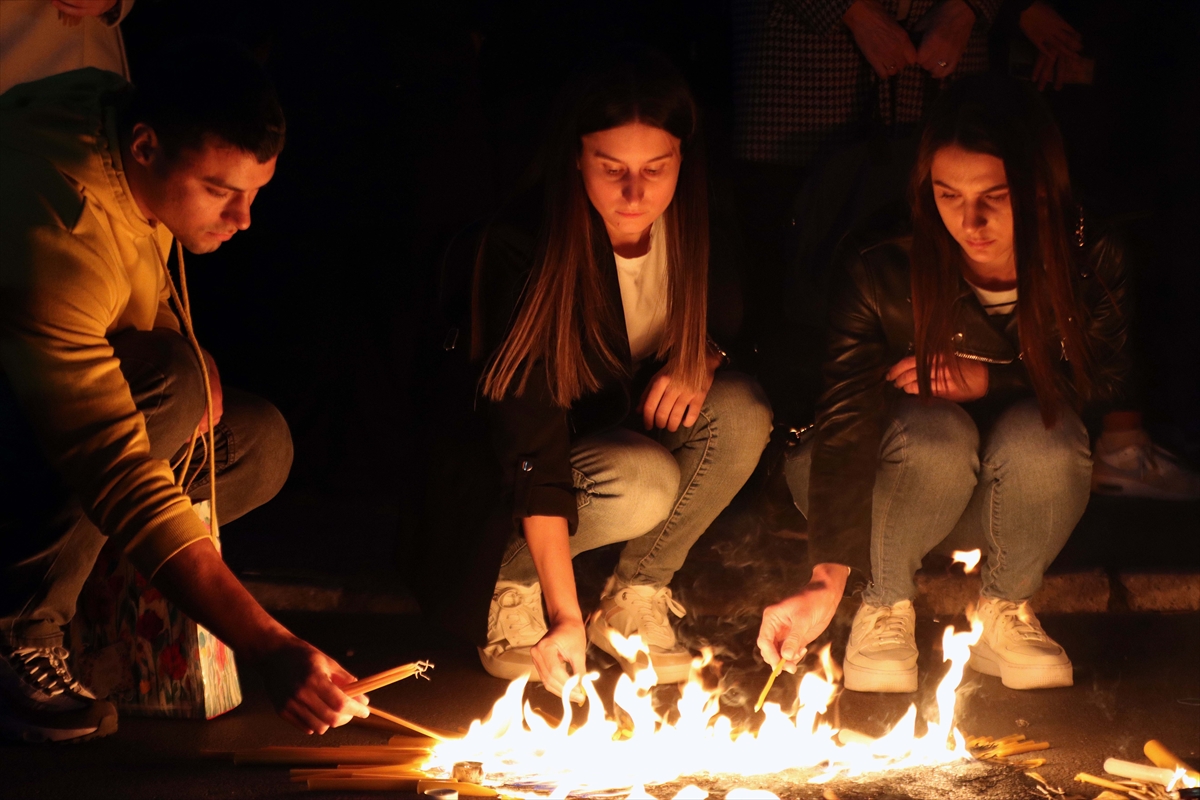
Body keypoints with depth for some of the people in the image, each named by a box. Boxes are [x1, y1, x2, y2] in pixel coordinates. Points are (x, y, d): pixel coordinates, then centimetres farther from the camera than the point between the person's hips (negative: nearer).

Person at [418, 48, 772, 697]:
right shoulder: (525, 247, -29)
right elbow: (530, 441, -33)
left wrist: (701, 359, -18)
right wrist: (565, 613, -40)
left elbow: (731, 320, 9)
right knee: (643, 483, -34)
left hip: (642, 422, 5)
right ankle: (509, 576, -6)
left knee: (743, 414, -24)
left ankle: (635, 595, -8)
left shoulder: (691, 224, -13)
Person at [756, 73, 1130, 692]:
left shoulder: (1091, 263, -19)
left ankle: (1007, 609, -5)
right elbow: (847, 420, -30)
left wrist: (990, 380, -21)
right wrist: (828, 577, -41)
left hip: (1013, 498, 2)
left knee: (1040, 435, -32)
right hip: (900, 477, -1)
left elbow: (1107, 379, -3)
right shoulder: (881, 271, -25)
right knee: (936, 433, -35)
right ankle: (884, 605, -8)